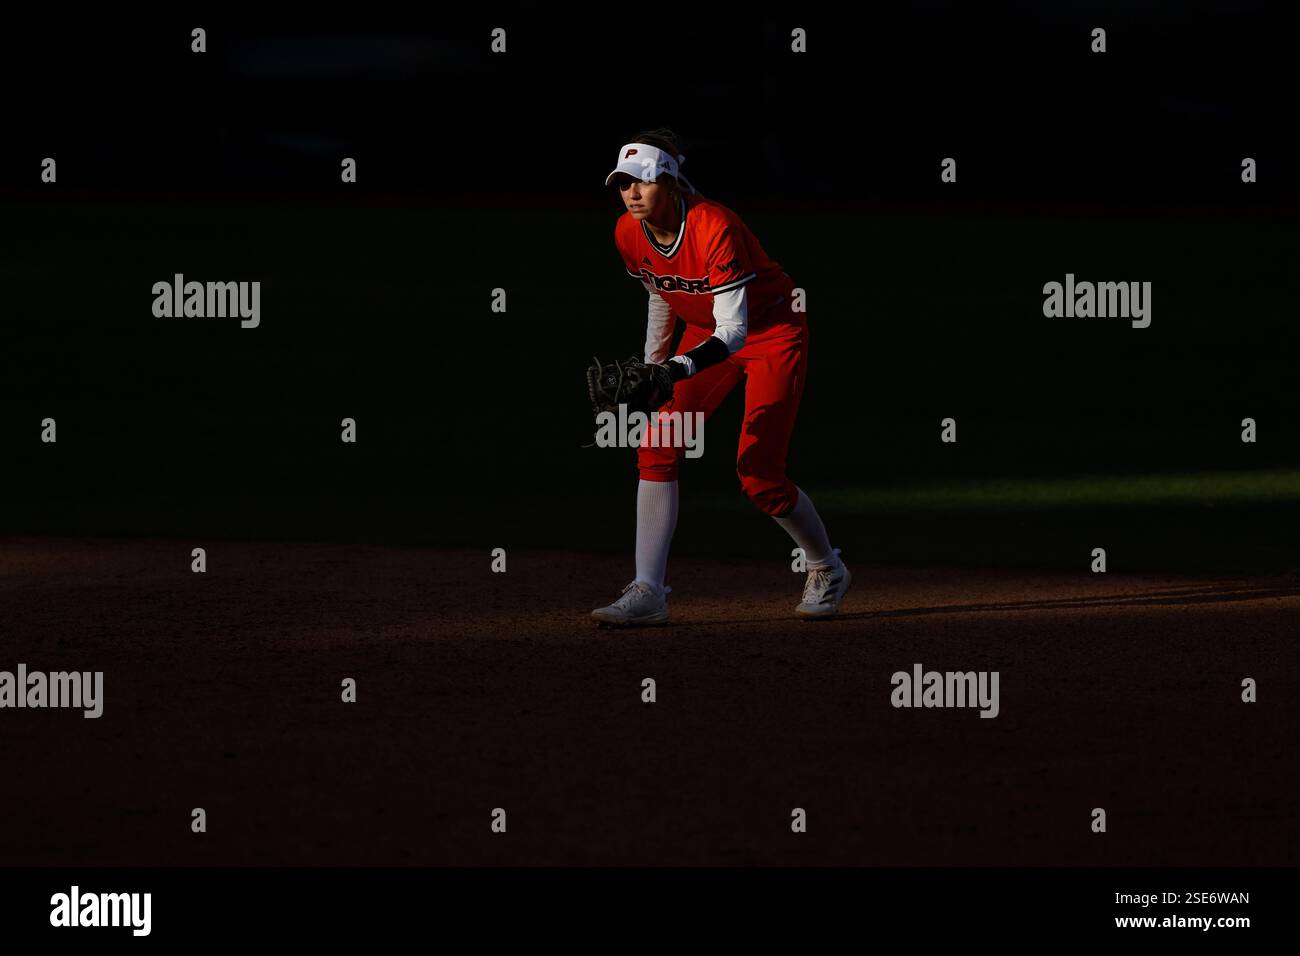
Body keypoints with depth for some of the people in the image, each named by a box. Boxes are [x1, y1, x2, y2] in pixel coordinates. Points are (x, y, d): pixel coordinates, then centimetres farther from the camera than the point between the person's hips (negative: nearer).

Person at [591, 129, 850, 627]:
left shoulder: (715, 228, -33)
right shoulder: (629, 234, -12)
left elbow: (733, 330, -35)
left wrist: (681, 368, -50)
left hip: (771, 330, -6)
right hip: (706, 333, 6)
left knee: (757, 472, -11)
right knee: (658, 448, -12)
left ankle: (826, 568, 17)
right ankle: (647, 593, -11)